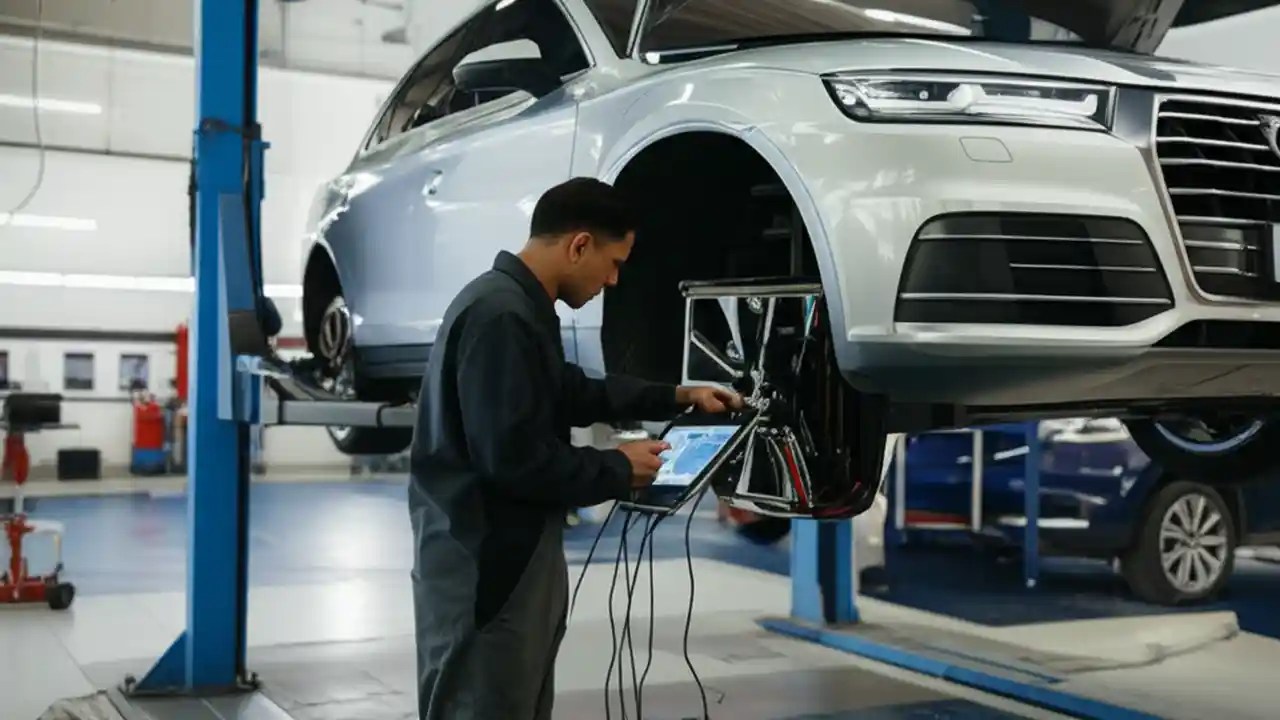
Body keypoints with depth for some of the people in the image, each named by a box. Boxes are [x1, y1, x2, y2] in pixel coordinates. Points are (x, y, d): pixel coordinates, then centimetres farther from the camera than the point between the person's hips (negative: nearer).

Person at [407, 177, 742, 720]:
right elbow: (515, 459, -26)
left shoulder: (522, 307, 12)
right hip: (482, 566, -11)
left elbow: (573, 395, 26)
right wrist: (618, 469, -12)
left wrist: (677, 398, 22)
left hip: (517, 558, 11)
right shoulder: (501, 316, -21)